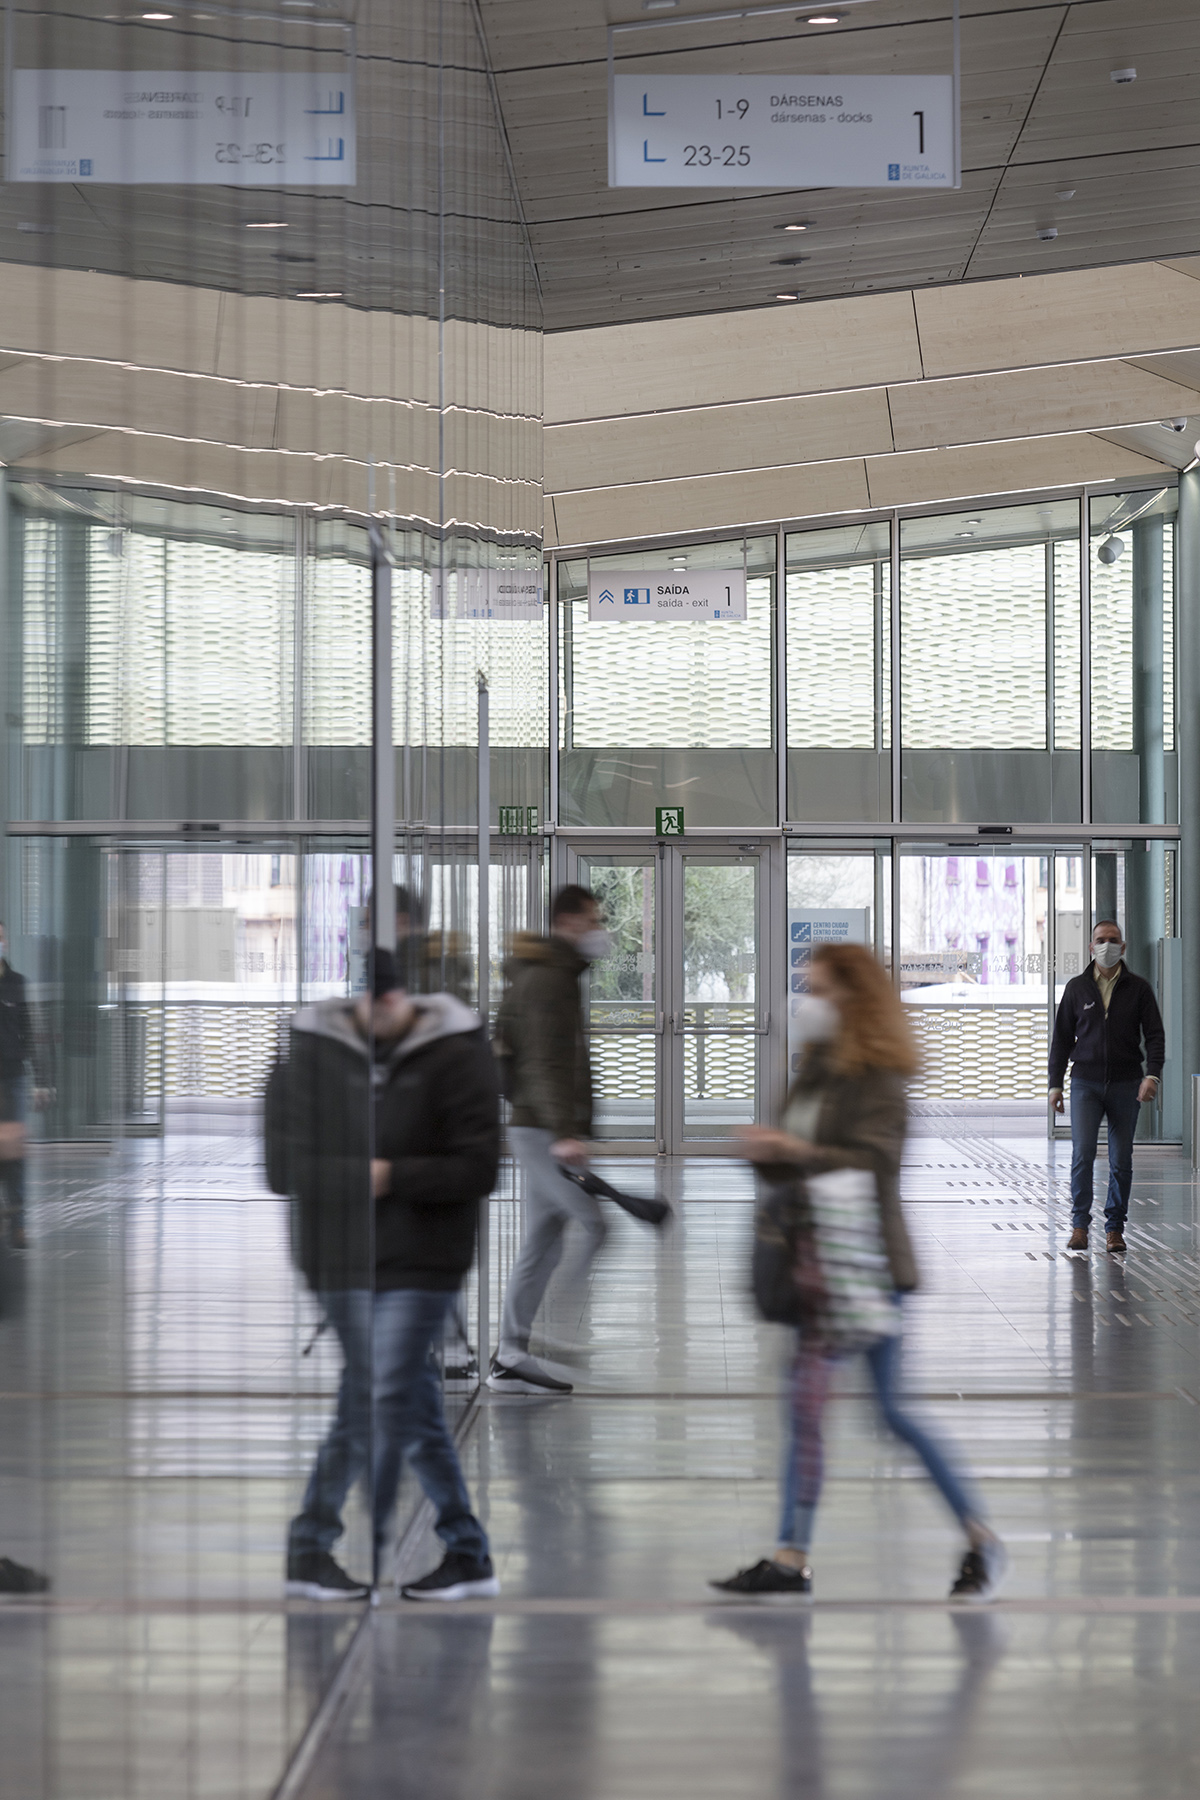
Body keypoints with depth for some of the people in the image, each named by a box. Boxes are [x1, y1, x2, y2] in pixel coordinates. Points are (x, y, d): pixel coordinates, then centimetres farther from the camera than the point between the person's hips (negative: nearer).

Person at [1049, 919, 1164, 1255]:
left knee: (1121, 1161, 3)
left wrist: (1152, 1075, -14)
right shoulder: (1077, 988, 6)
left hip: (1125, 1085, 0)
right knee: (1082, 1153, -12)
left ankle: (1115, 1227, 12)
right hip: (1085, 1083, 0)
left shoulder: (1138, 988, 4)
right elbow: (1062, 1037, 10)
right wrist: (1055, 1083, 5)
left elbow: (1155, 1034, 1)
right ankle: (1080, 1224, -4)